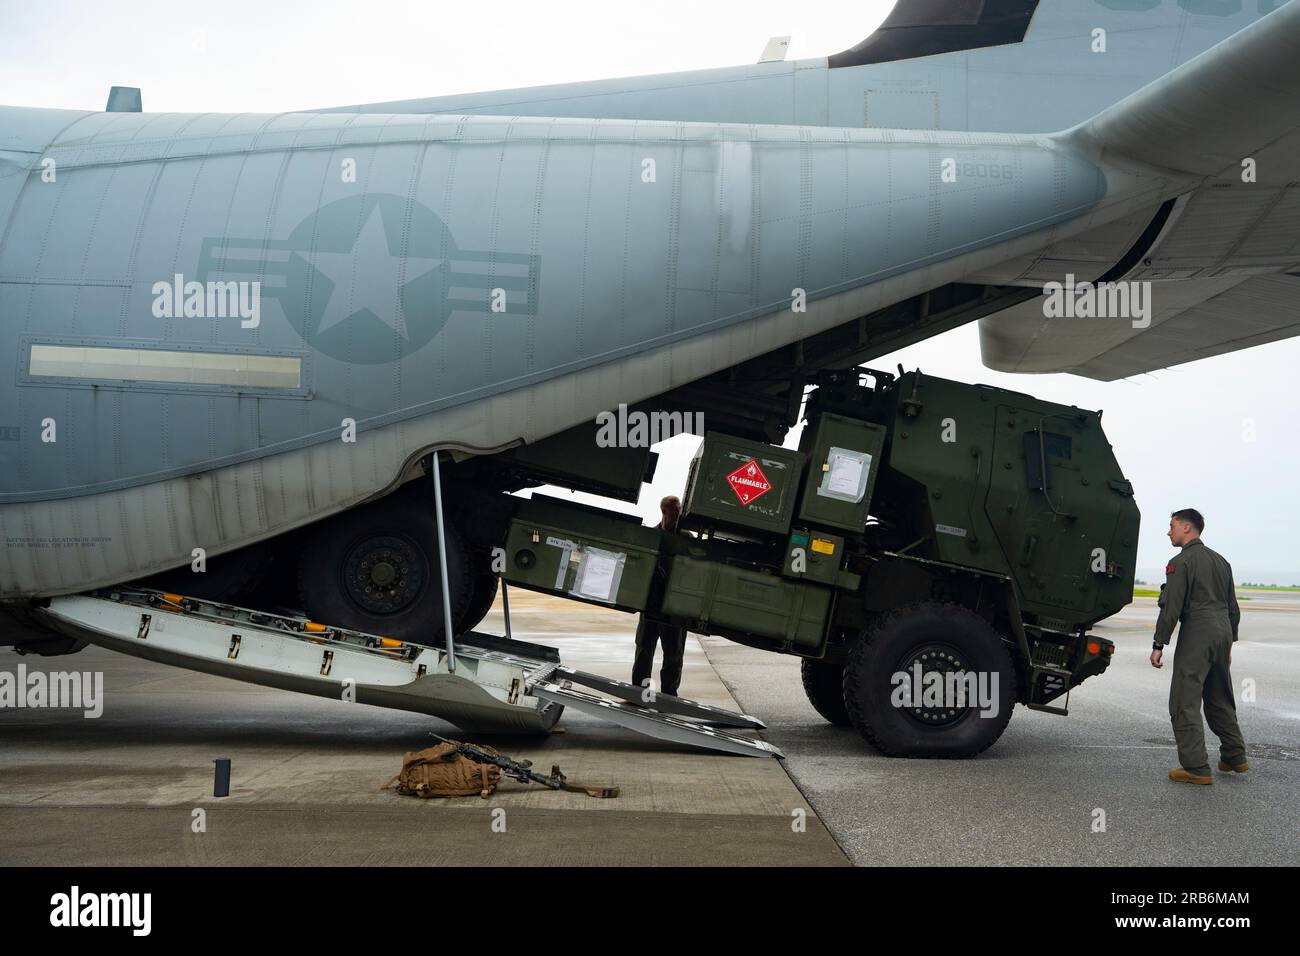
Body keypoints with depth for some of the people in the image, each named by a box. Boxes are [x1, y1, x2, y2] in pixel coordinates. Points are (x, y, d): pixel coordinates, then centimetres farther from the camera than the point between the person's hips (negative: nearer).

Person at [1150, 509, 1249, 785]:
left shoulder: (1181, 562, -8)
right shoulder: (1220, 561, 18)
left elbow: (1171, 608, -14)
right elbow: (1233, 607, 21)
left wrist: (1159, 644, -11)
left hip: (1196, 635, -8)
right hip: (1223, 631, 8)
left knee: (1185, 703, -6)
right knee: (1220, 699, 21)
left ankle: (1196, 768, -9)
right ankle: (1234, 757, 27)